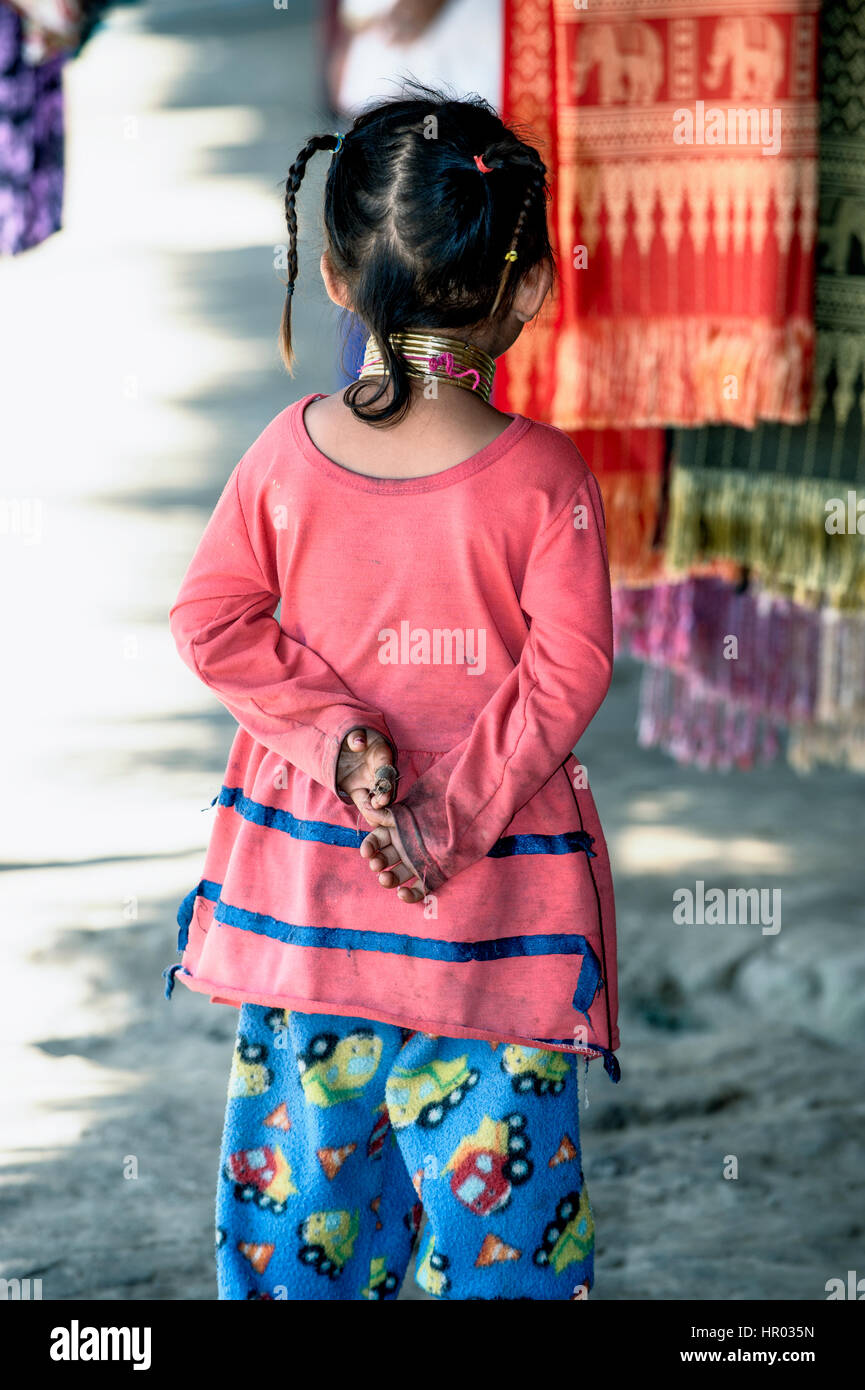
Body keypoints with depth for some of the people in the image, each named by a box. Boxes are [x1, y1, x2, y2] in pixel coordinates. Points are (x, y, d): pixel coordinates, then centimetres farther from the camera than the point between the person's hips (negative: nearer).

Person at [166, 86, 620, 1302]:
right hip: (491, 895, -3)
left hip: (304, 868, 4)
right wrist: (453, 815, -11)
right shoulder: (543, 480, -16)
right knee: (491, 1140, 7)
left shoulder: (290, 450, -7)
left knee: (303, 1124, 17)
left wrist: (334, 734, -7)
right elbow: (566, 673, -16)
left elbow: (212, 621, -4)